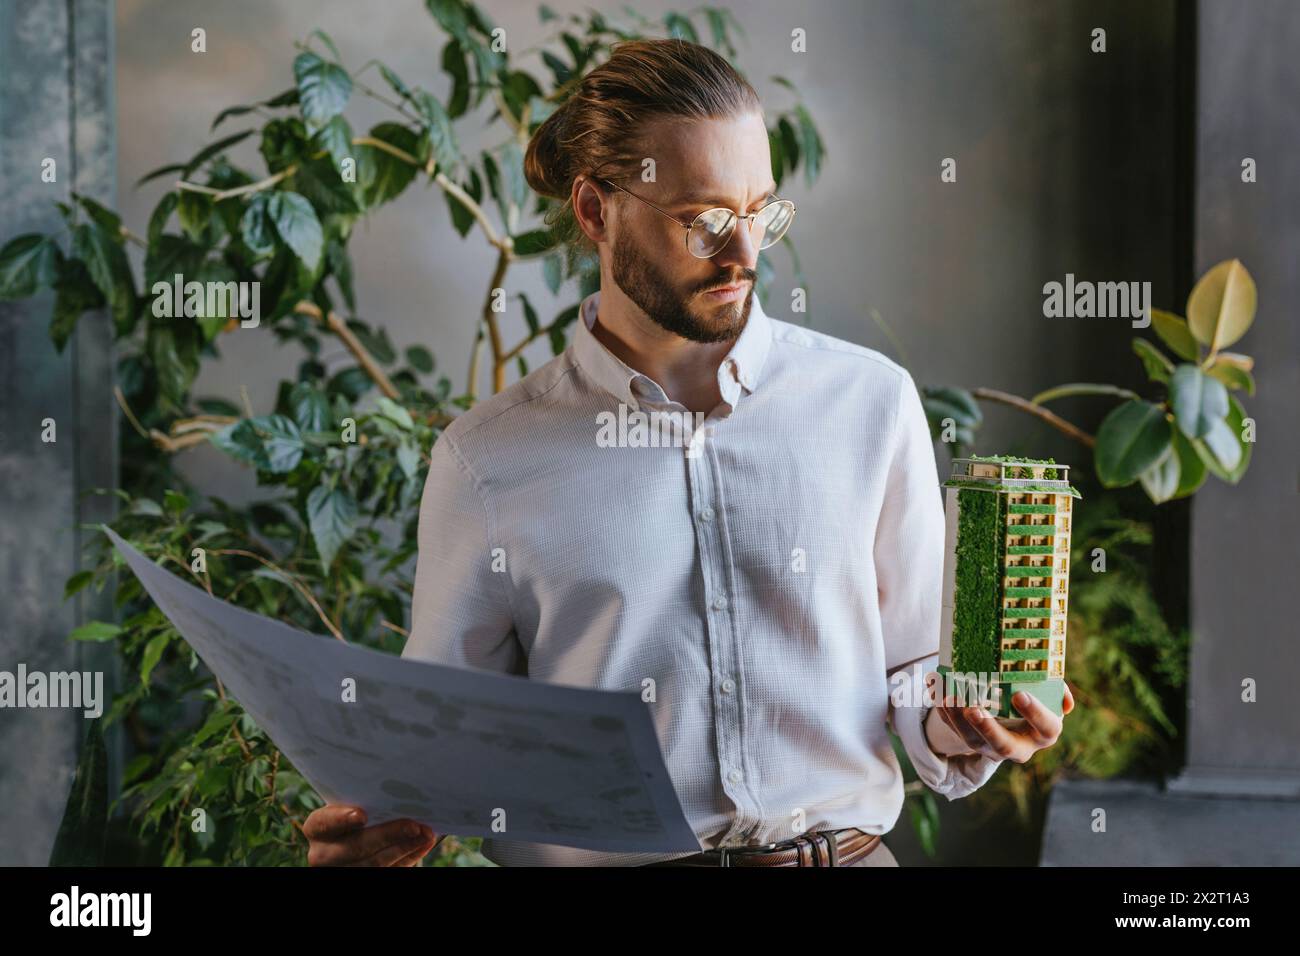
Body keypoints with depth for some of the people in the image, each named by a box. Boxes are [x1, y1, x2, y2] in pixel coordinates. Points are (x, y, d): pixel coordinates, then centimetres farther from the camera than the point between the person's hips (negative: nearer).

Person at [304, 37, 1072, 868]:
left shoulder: (870, 403, 7)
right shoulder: (488, 460, 1)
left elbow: (917, 663, 13)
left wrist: (950, 734, -7)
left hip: (841, 848, 3)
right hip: (598, 857, -2)